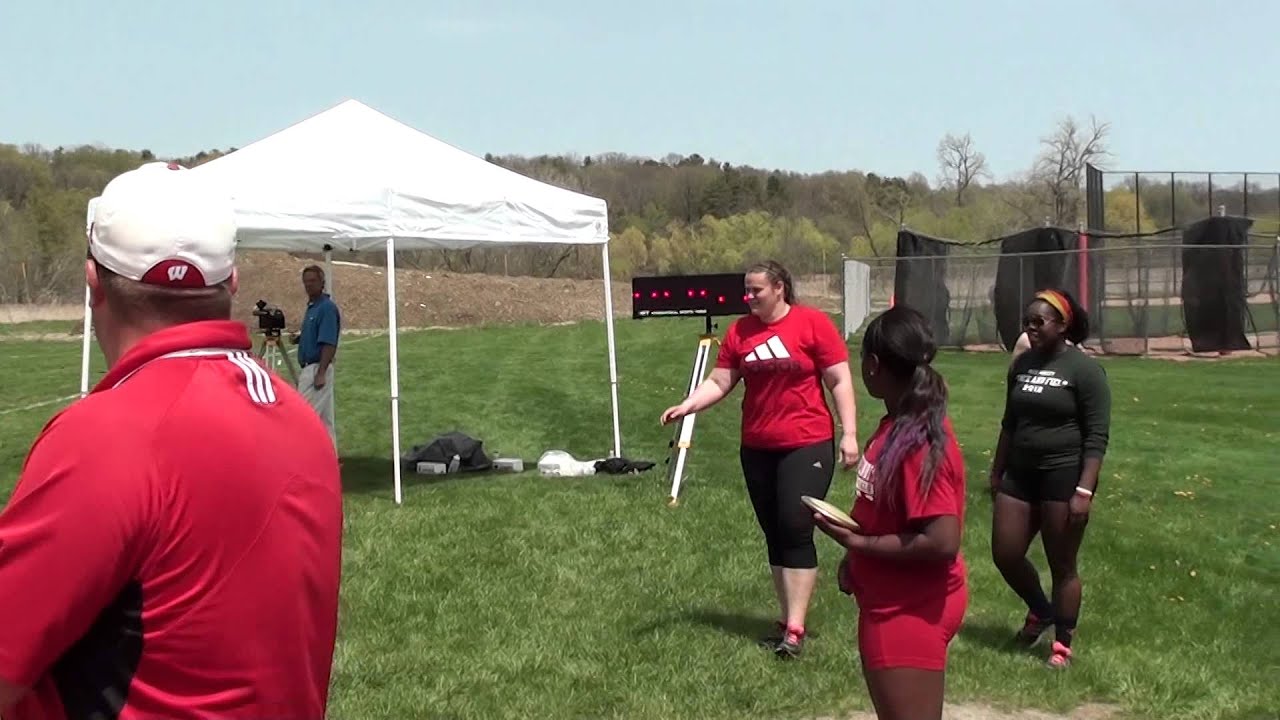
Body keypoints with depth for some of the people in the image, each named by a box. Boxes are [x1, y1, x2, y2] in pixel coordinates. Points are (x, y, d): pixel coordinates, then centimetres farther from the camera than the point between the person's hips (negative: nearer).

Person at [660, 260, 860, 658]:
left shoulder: (813, 323, -7)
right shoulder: (740, 331, 5)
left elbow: (840, 381, -6)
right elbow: (719, 382, 3)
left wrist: (849, 434, -10)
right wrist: (687, 405, -14)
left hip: (807, 445, -5)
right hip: (757, 449, 5)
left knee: (796, 530, -10)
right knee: (773, 534, 11)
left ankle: (794, 629, -8)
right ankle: (786, 618, 21)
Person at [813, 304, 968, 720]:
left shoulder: (920, 444, -25)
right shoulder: (898, 426, 4)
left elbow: (941, 542, -29)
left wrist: (858, 543, -20)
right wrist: (855, 557, 2)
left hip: (912, 611, -10)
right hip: (890, 604, 10)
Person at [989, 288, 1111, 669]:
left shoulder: (1084, 370, -10)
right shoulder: (1022, 364, 8)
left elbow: (1097, 437, -13)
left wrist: (1084, 491, -19)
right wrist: (996, 472, 18)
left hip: (1063, 476, -6)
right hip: (1019, 473, 6)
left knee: (1062, 565, 3)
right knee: (1005, 554, 8)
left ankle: (1062, 645, 18)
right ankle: (1040, 611, 35)